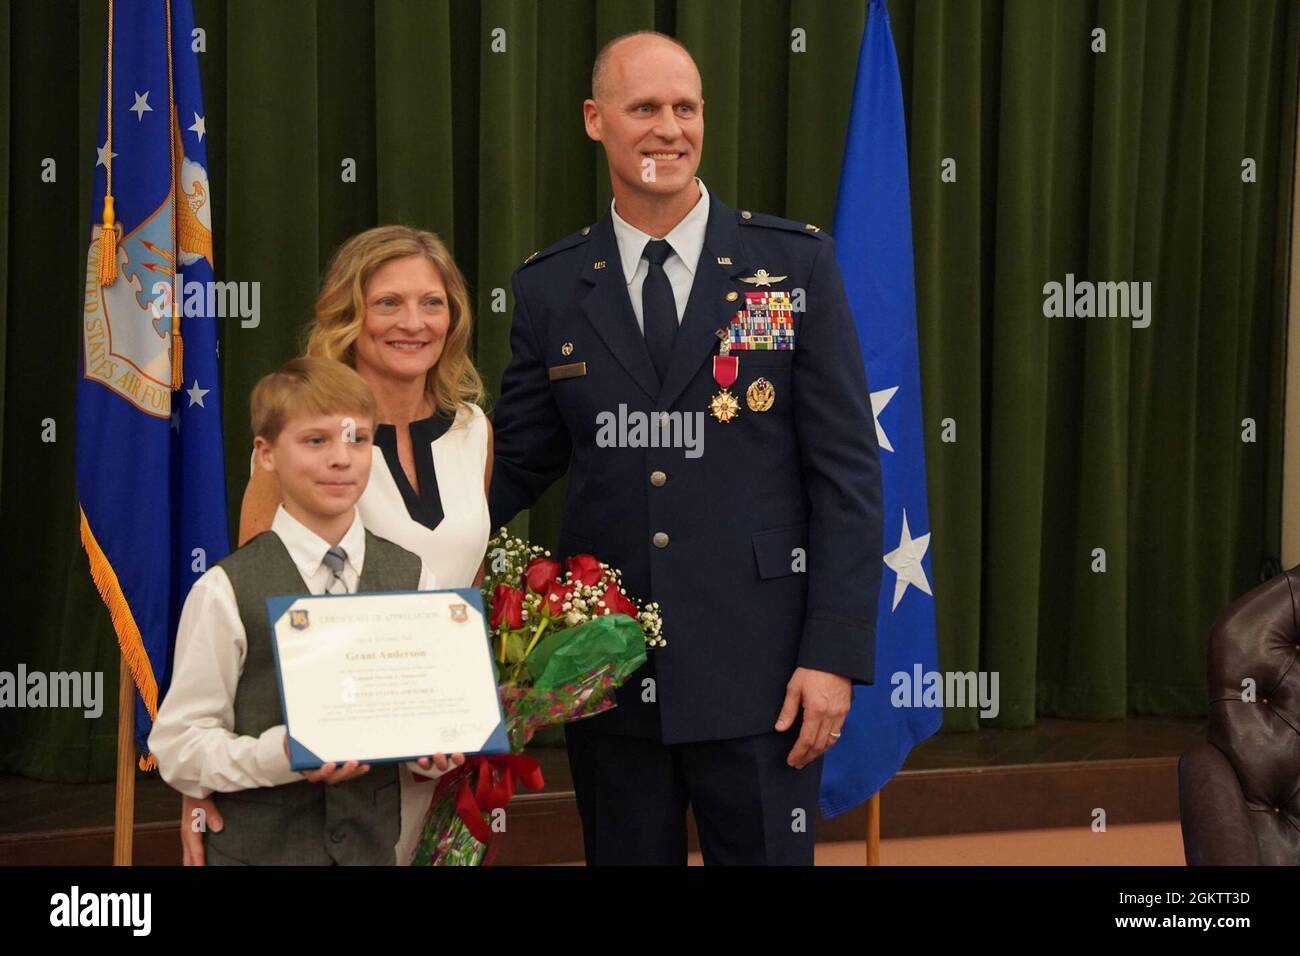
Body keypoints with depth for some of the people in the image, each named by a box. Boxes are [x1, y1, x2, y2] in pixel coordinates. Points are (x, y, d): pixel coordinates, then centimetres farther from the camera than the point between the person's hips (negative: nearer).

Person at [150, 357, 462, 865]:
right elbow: (178, 746, -10)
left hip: (374, 843, 3)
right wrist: (281, 754, -24)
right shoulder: (227, 591, -11)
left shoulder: (411, 576, 0)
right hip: (259, 846, -3)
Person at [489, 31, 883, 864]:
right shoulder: (550, 288, 4)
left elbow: (847, 470, -4)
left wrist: (834, 653, -10)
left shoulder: (796, 262, -2)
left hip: (758, 671, -2)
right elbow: (519, 465, 10)